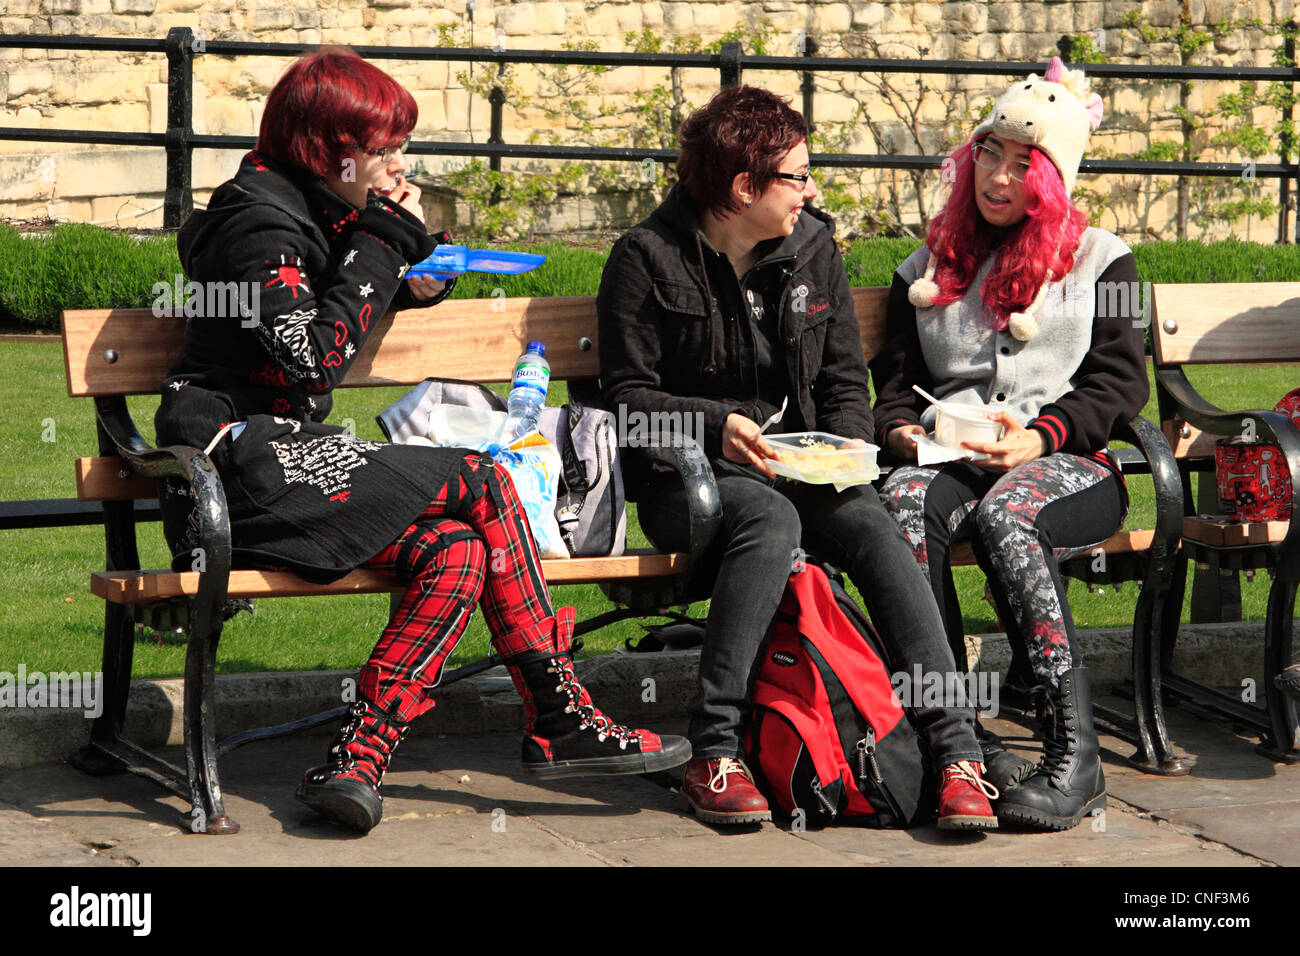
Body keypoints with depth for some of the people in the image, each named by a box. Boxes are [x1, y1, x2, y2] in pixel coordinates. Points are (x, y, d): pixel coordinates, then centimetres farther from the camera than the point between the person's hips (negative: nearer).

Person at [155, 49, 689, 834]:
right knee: (481, 484, -17)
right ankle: (560, 723, -13)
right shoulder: (259, 221, -10)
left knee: (456, 551, -15)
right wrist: (382, 245, -10)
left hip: (280, 458, 10)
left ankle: (359, 755, -21)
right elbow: (313, 357, -19)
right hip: (242, 460, -10)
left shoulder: (311, 215, 19)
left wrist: (396, 264, 15)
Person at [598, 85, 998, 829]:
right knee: (771, 519, -37)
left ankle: (957, 749, -34)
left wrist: (849, 443, -6)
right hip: (684, 472, -4)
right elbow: (628, 393, -3)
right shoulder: (649, 258, -2)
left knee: (872, 525, -28)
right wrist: (715, 425, -20)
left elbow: (845, 379, 15)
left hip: (797, 466, 4)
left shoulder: (813, 248, 10)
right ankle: (715, 755, -35)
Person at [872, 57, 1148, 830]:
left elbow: (1119, 386, 6)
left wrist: (1041, 434, -12)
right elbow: (896, 378, 22)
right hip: (953, 459, 3)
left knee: (1004, 514, -38)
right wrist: (899, 429, -2)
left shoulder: (1101, 260, 16)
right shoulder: (929, 270, 25)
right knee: (906, 504, -35)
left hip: (1070, 464, -3)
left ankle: (1075, 754, -42)